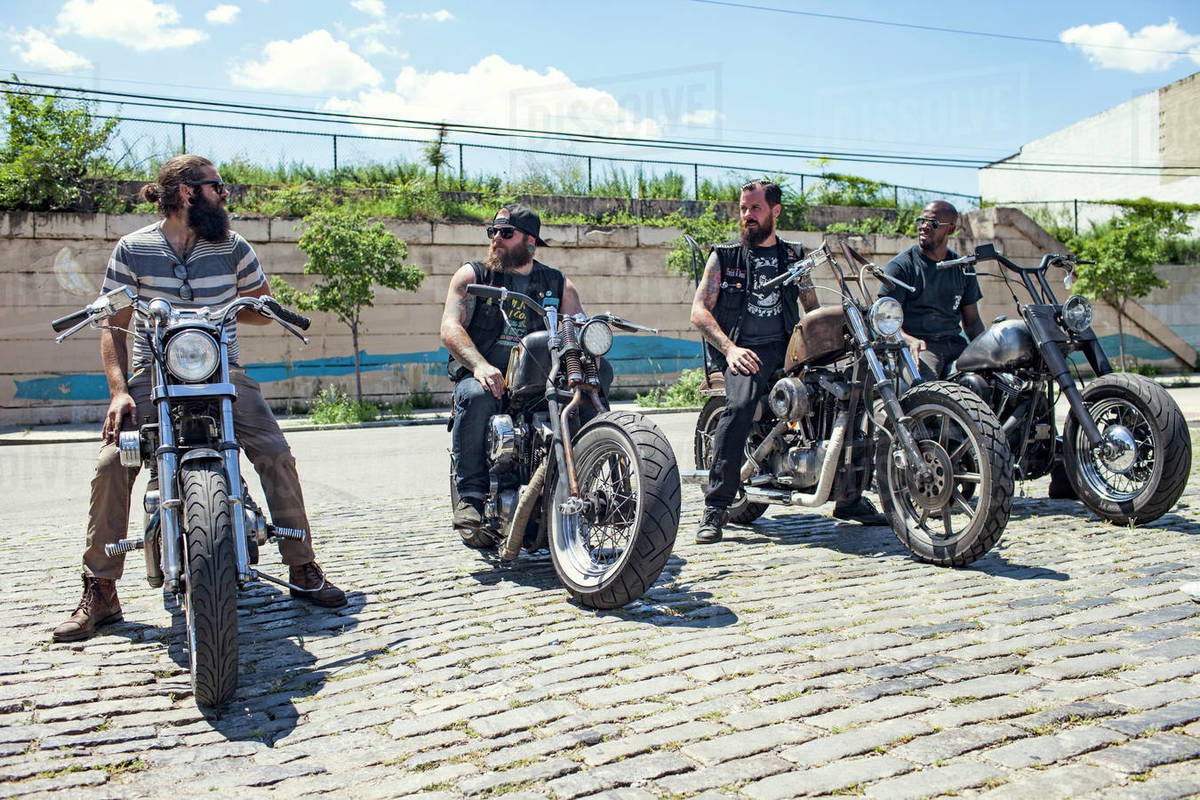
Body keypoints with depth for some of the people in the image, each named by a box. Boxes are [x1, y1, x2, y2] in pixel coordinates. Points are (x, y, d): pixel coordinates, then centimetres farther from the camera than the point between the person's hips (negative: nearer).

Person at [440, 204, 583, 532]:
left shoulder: (558, 283, 15)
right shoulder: (472, 274, 9)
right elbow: (450, 327, -5)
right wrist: (479, 365, -24)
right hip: (482, 374, -1)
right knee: (477, 397, -36)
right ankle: (470, 494, -24)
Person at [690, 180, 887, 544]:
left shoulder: (794, 256, 19)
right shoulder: (724, 256, 10)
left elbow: (812, 307, 21)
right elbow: (699, 310, 0)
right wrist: (729, 348, -16)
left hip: (787, 347, 3)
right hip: (744, 351, -3)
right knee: (739, 406, -33)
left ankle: (849, 499, -2)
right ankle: (716, 507, -26)